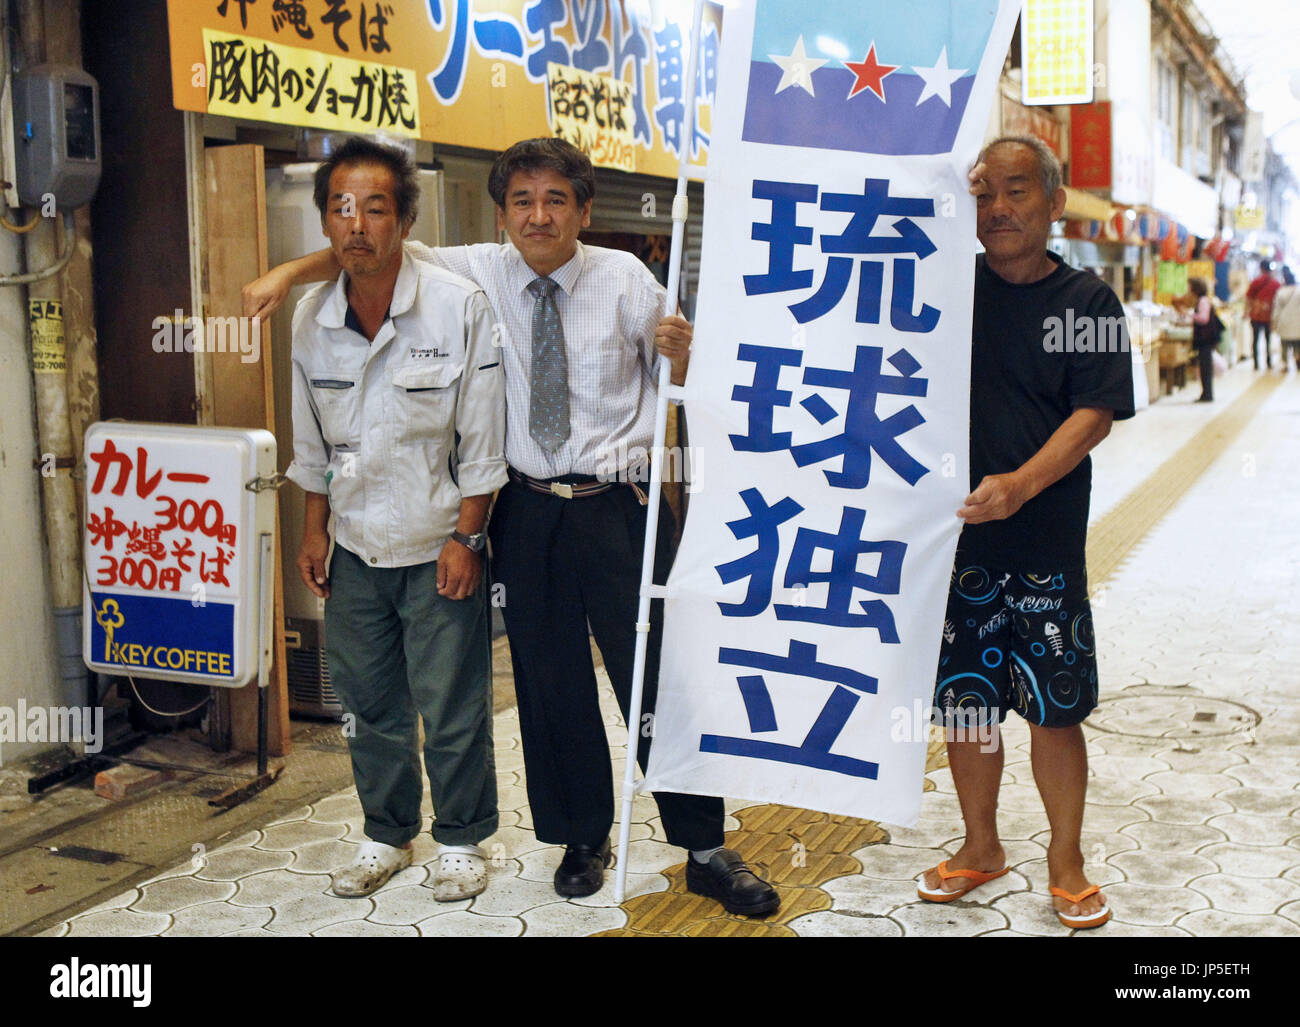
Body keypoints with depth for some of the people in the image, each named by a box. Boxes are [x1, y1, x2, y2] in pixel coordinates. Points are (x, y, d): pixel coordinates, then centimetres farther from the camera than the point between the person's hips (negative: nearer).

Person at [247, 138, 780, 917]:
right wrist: (289, 273, -7)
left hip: (618, 507, -2)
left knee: (656, 676, 1)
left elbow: (681, 386, 3)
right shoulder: (481, 274, 1)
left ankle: (705, 850, 16)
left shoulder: (625, 279, -2)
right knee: (551, 685, 11)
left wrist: (678, 351, -19)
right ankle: (583, 840, 30)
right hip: (530, 510, 2)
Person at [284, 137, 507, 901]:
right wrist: (315, 530, 11)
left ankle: (462, 840, 26)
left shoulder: (460, 307, -15)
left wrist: (465, 537, -12)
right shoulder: (313, 316, -1)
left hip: (436, 547, -4)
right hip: (355, 550, 4)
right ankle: (388, 835, 34)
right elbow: (314, 440, 11)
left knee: (452, 708, 5)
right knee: (372, 703, 15)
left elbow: (481, 438, -11)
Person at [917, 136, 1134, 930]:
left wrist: (1021, 483, -22)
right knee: (964, 702, 10)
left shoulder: (1088, 301, 1)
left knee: (1055, 709, 3)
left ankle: (1067, 862, 22)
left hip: (1045, 541, -2)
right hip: (950, 532, 2)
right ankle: (981, 847, 30)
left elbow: (1095, 413, -8)